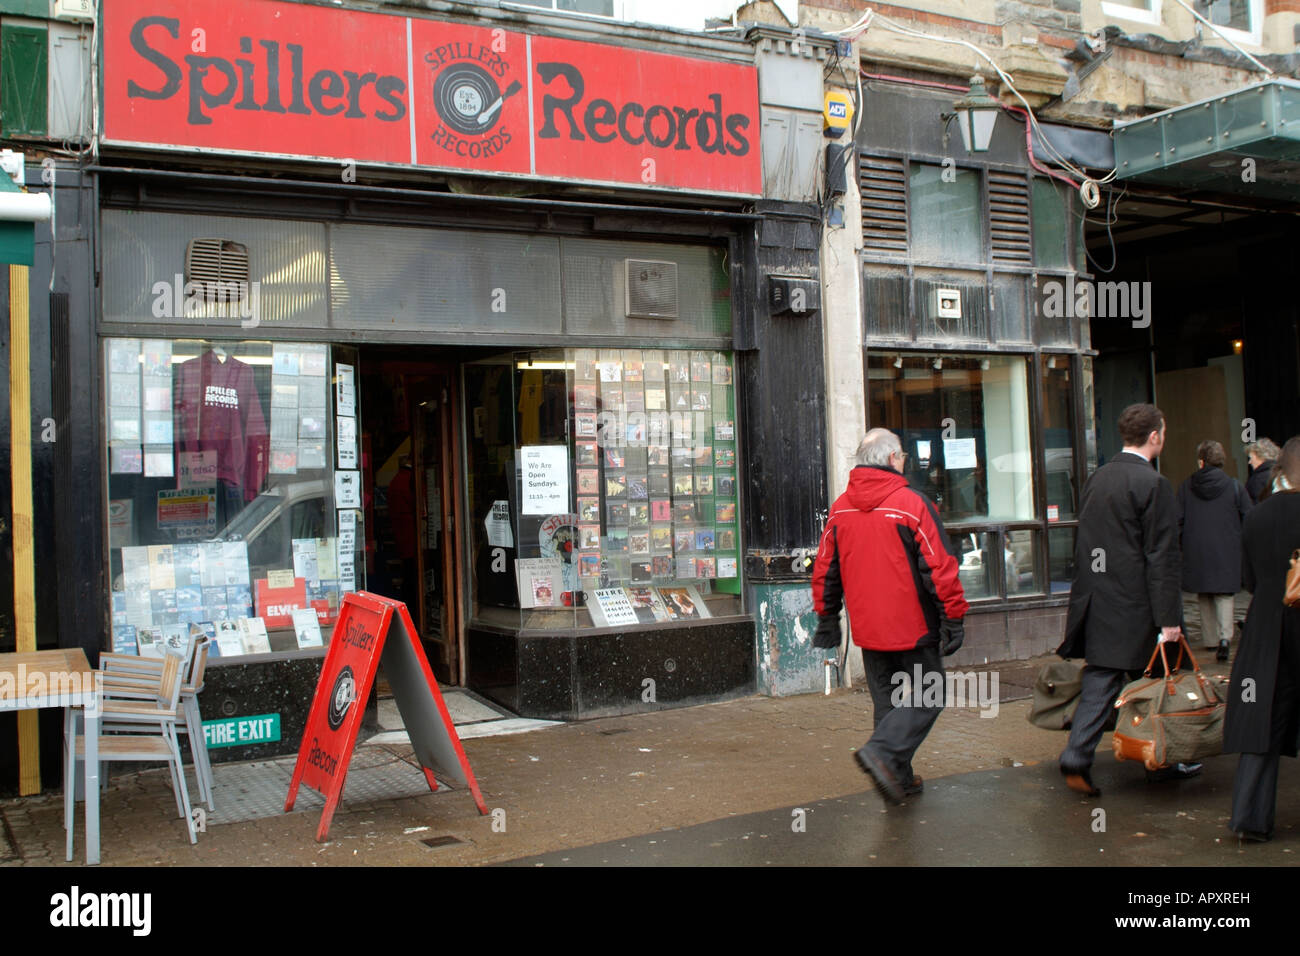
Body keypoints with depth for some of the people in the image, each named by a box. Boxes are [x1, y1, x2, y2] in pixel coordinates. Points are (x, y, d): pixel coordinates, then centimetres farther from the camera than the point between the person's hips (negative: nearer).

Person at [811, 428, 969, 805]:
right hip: (913, 629, -6)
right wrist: (953, 619, -5)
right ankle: (883, 751, -13)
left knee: (886, 699, 15)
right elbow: (940, 569, -13)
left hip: (868, 630, 6)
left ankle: (899, 777, 19)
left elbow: (825, 570, 11)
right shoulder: (912, 504, -12)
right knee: (927, 694, 5)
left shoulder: (840, 508, 4)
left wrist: (827, 618, 20)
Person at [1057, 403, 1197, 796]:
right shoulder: (1153, 484, -15)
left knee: (1100, 680, 7)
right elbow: (1162, 557, -16)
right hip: (1135, 606, -6)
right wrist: (1169, 618, -14)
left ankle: (1077, 757, -2)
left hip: (1097, 602, 6)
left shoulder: (1096, 478, 8)